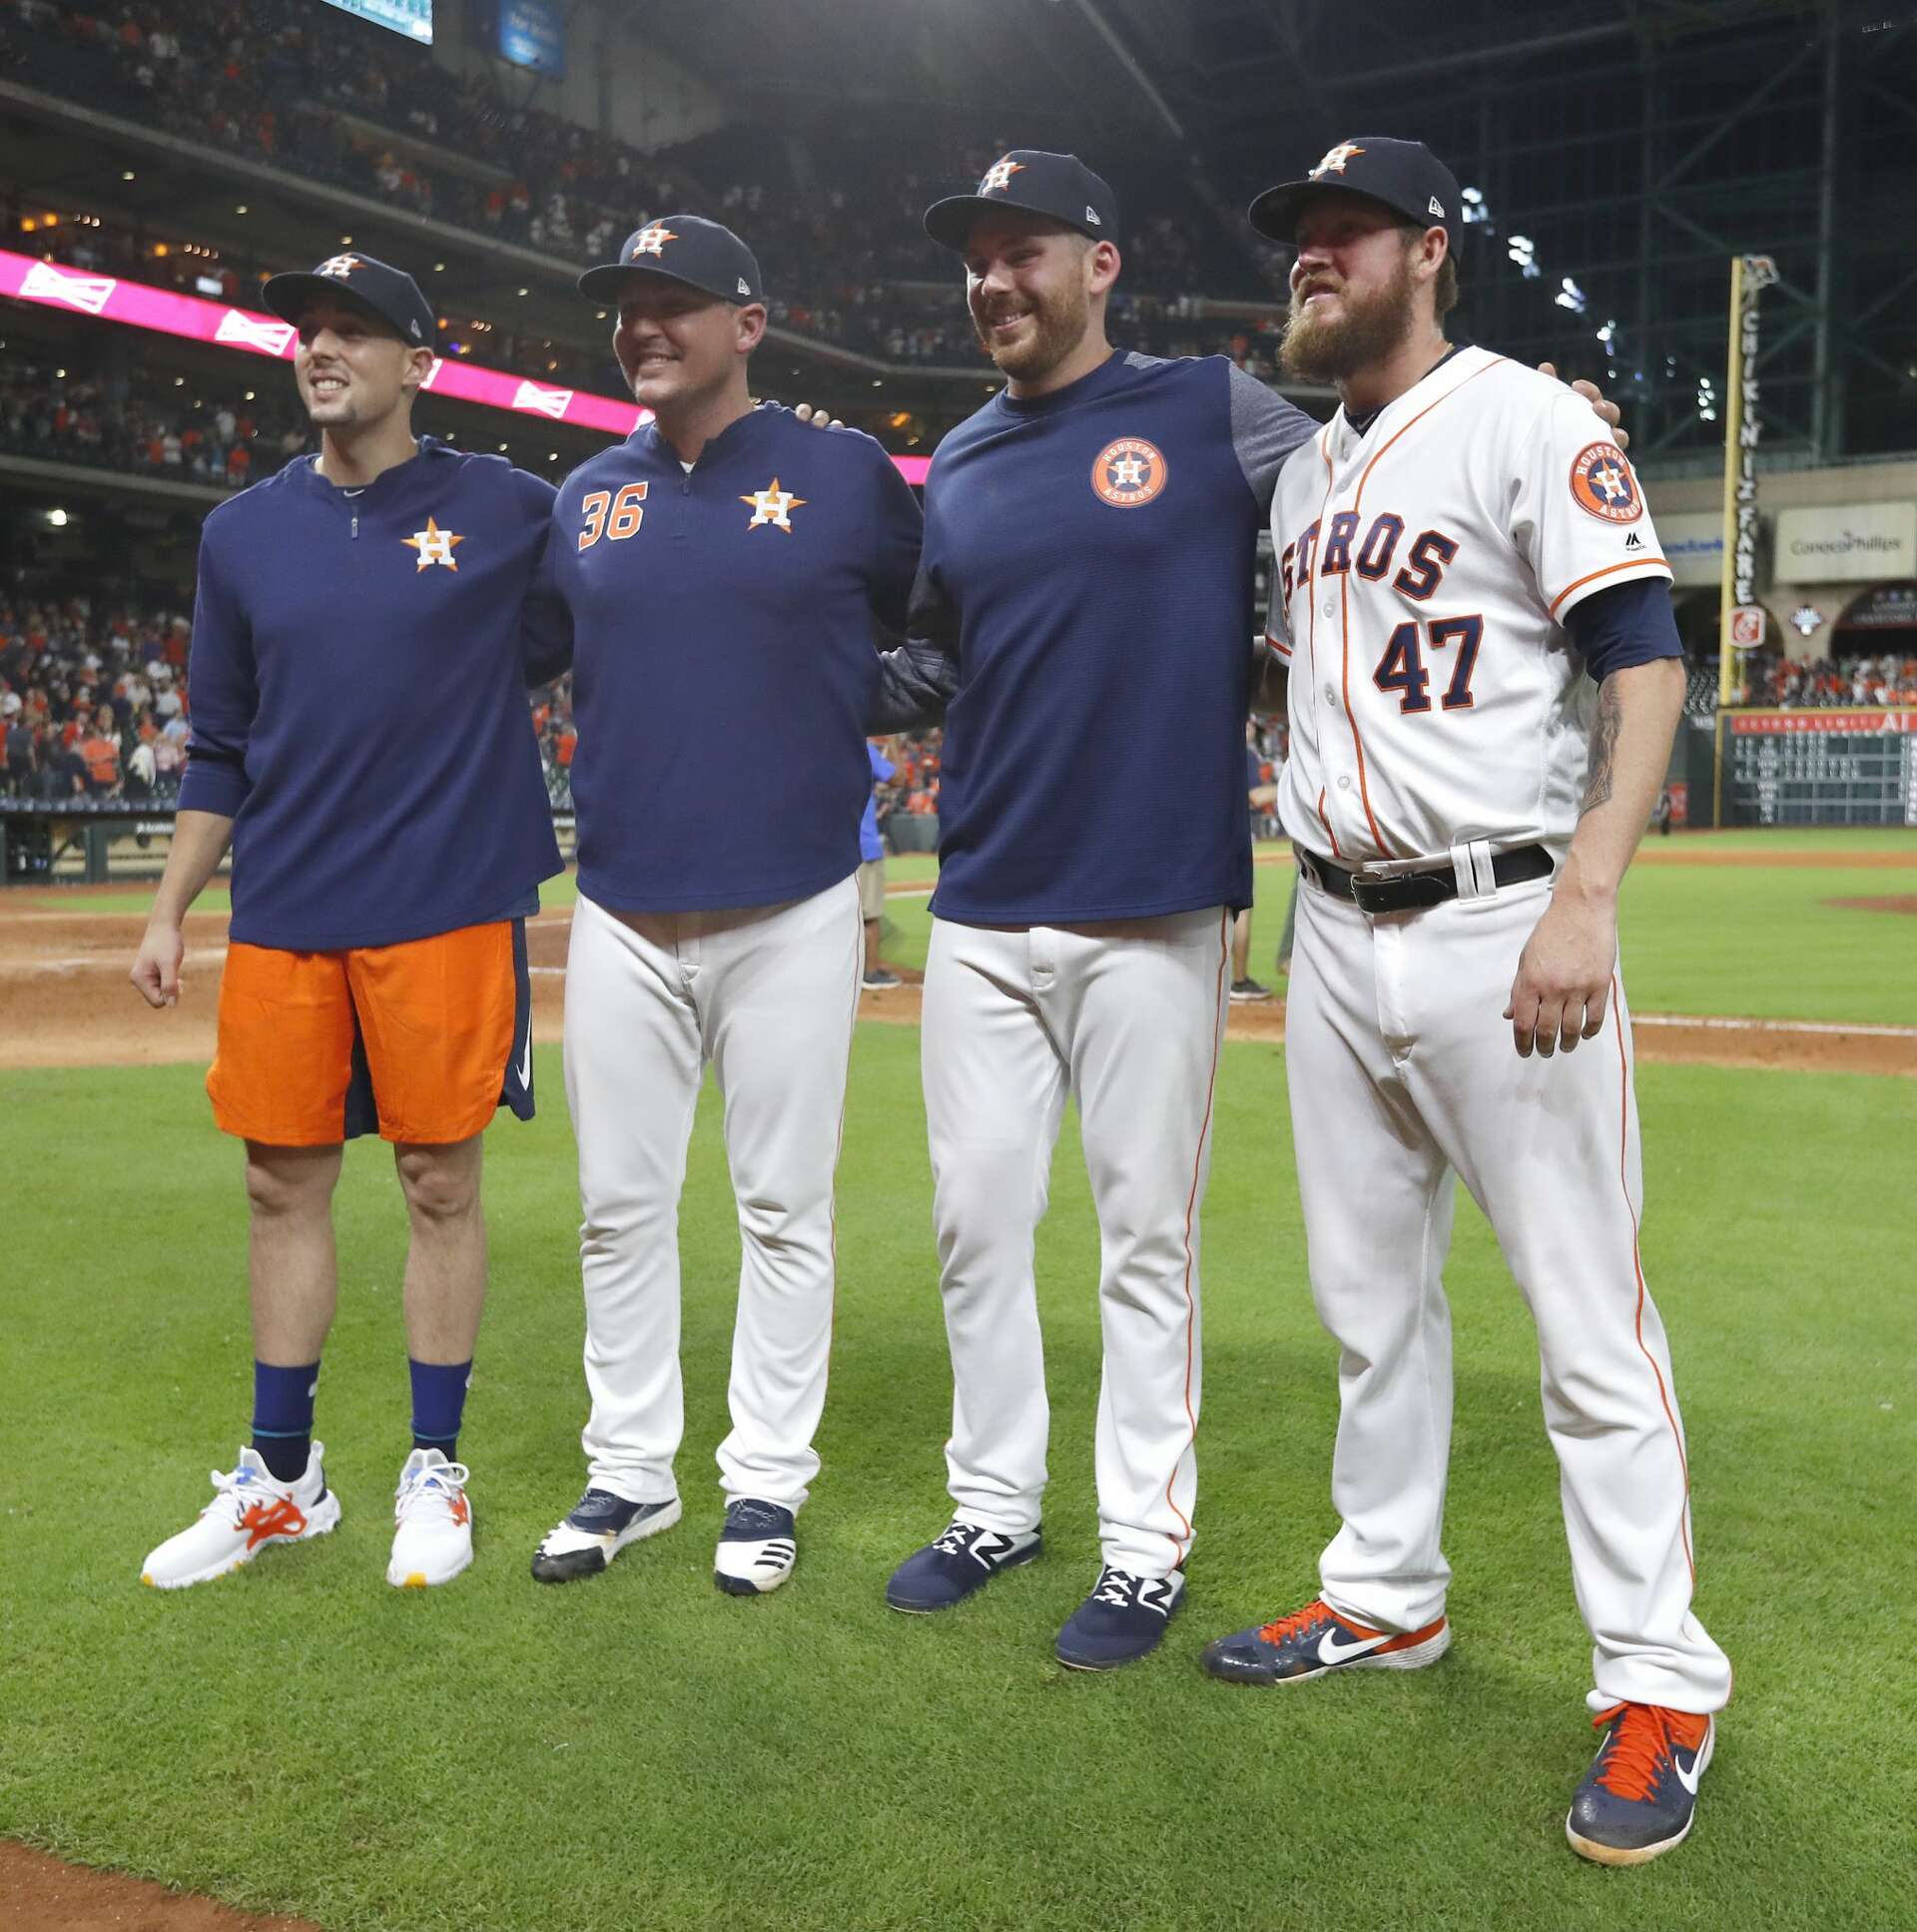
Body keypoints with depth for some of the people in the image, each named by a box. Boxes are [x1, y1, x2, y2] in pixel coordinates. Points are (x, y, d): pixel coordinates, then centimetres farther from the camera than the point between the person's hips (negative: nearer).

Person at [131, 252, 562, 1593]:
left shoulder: (510, 512, 1)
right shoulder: (245, 532, 11)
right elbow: (221, 751, 14)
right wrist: (170, 909, 11)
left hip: (445, 911, -3)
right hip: (282, 921, 4)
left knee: (442, 1185, 4)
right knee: (284, 1186, 9)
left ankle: (437, 1468, 19)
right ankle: (283, 1480, 23)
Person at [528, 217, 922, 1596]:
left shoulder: (848, 475, 0)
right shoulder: (583, 500, 10)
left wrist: (830, 725, 3)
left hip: (790, 915, -3)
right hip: (623, 920, 4)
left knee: (785, 1208, 5)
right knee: (620, 1209, 10)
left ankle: (769, 1480, 21)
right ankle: (631, 1472, 25)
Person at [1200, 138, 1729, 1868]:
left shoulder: (1528, 424, -6)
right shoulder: (1306, 472, 17)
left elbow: (1646, 660, -14)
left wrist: (1584, 902, -23)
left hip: (1503, 928, -7)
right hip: (1337, 934, 8)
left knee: (1585, 1310, -3)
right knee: (1369, 1293, 15)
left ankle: (1662, 1685, 10)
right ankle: (1388, 1596, 31)